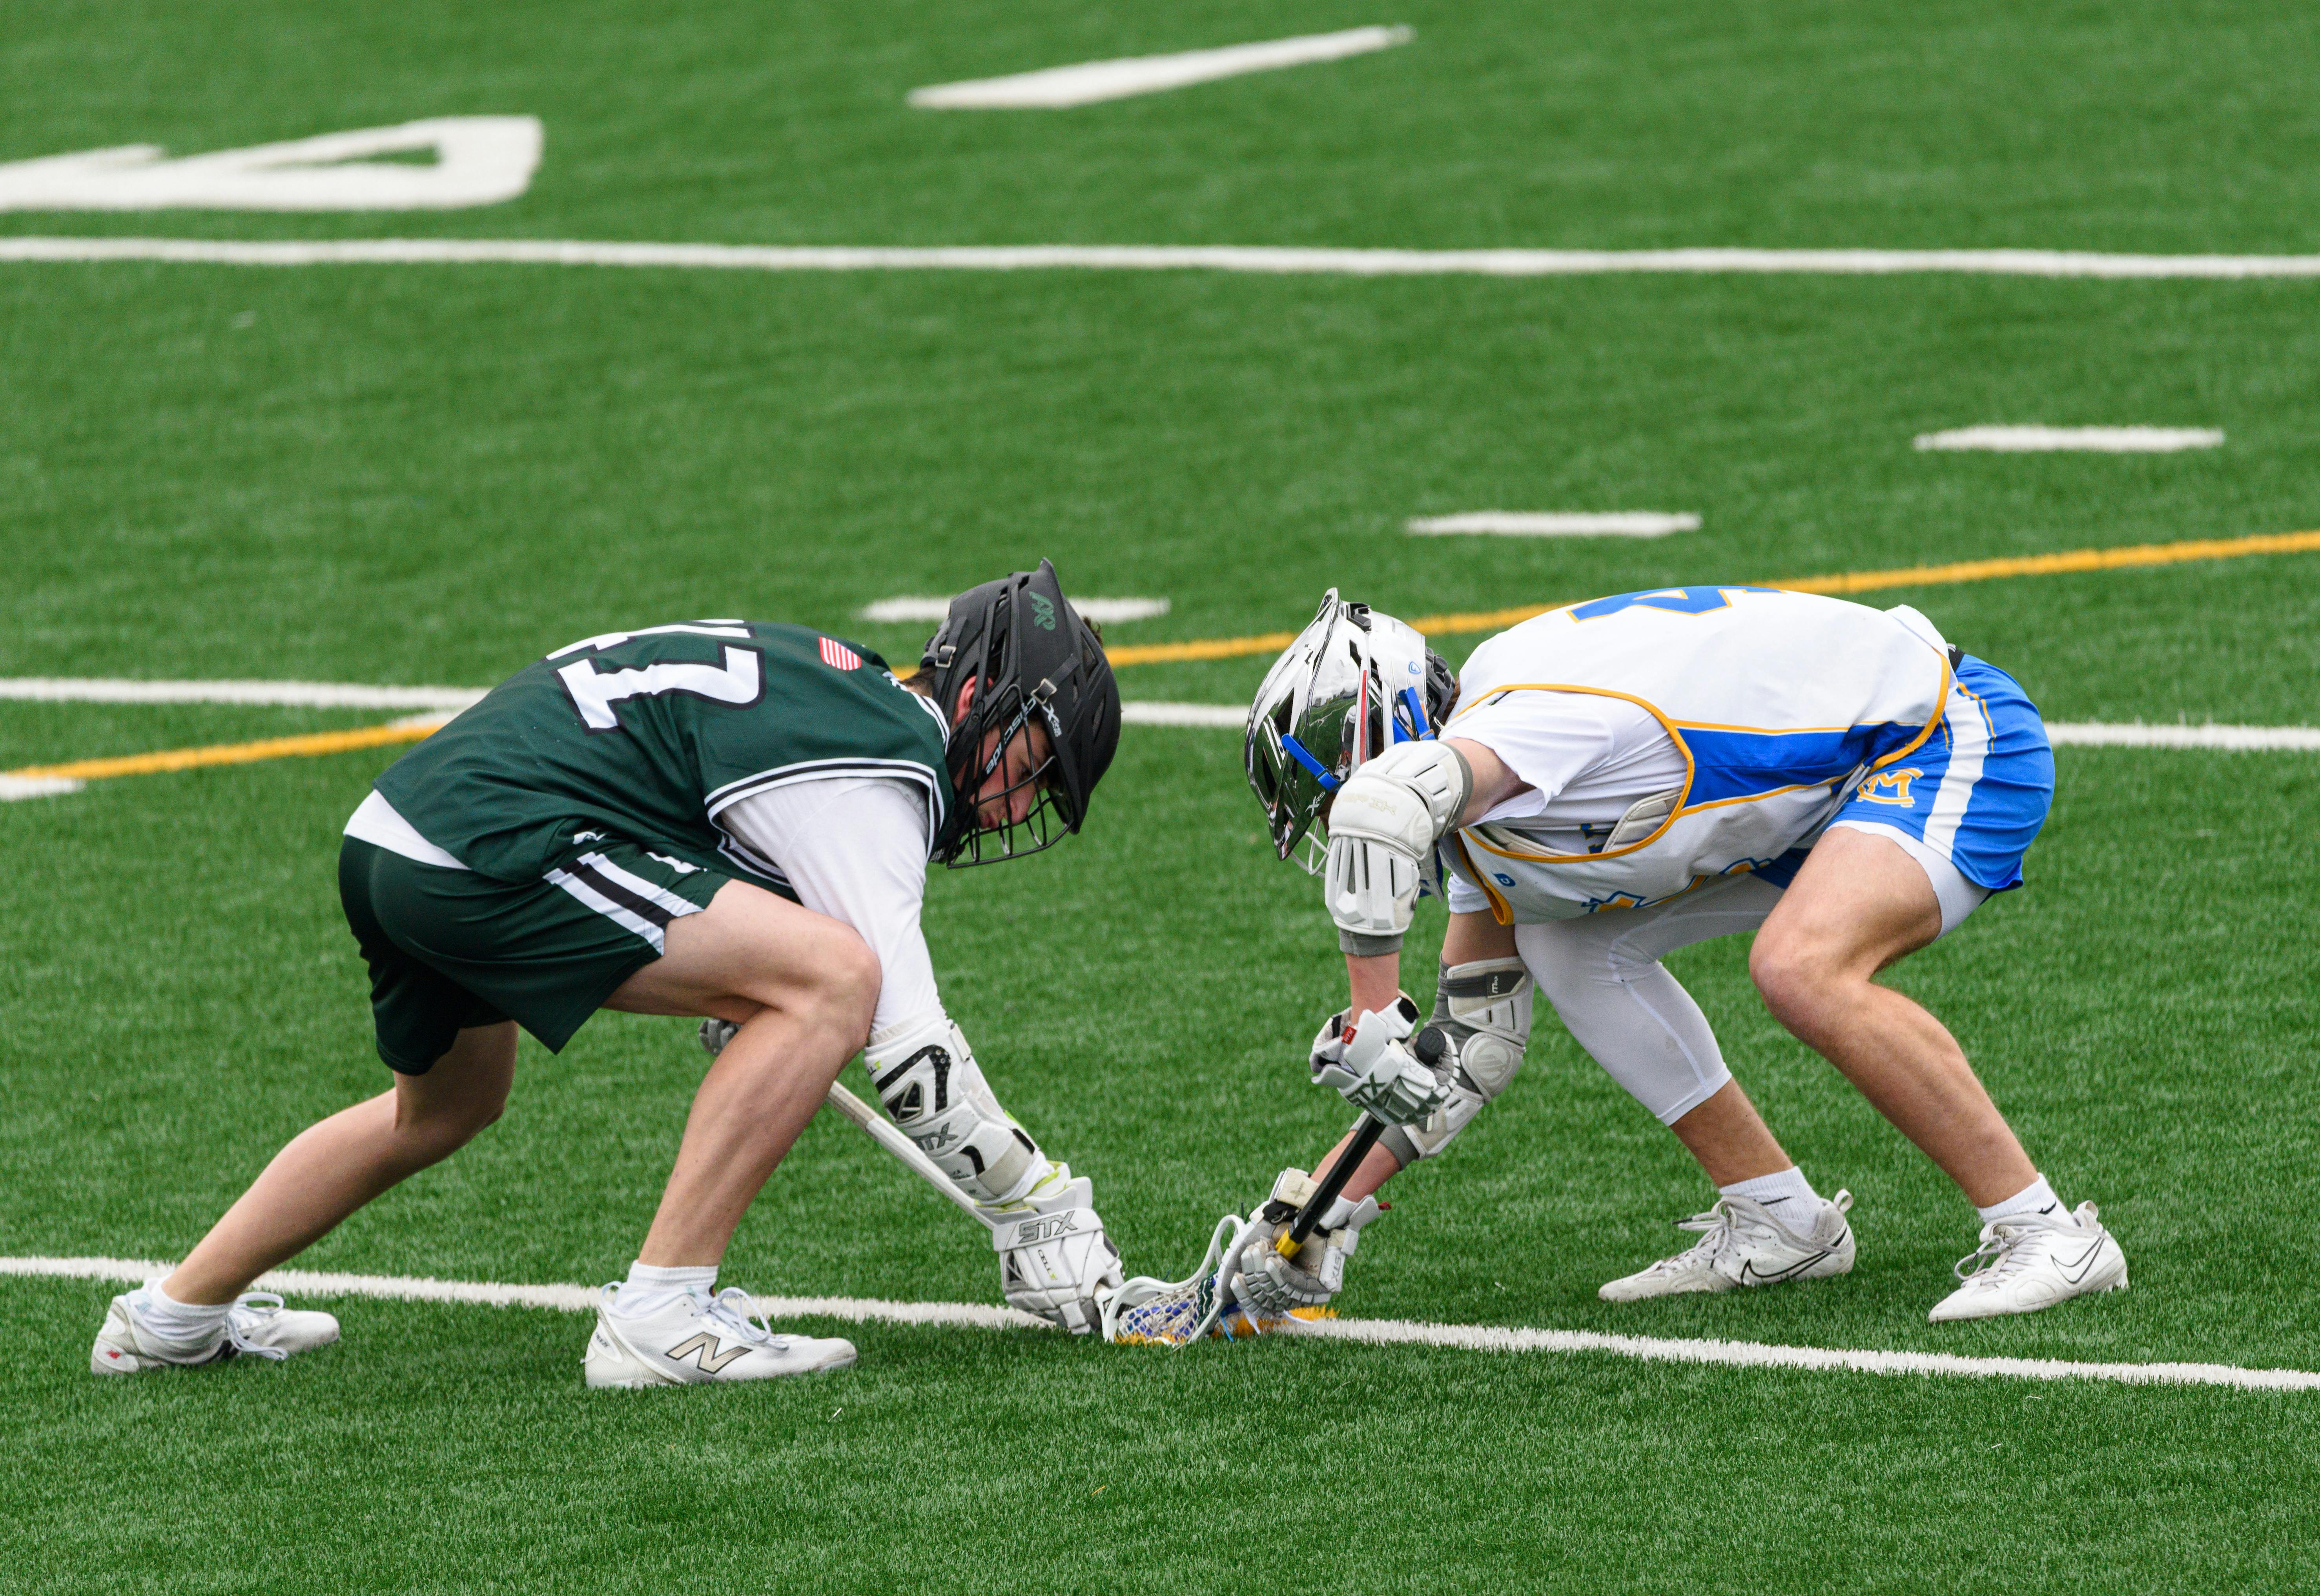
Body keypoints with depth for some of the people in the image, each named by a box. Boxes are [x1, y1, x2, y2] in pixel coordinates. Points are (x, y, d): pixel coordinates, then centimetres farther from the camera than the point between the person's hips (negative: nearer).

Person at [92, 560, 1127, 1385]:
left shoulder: (834, 687, 21)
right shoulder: (885, 769, -7)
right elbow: (905, 1036, -10)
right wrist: (1040, 1208, -3)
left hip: (391, 833, 10)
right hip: (491, 852, -10)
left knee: (446, 1106, 36)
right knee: (837, 974, -14)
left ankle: (175, 1315, 50)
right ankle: (660, 1315, -12)